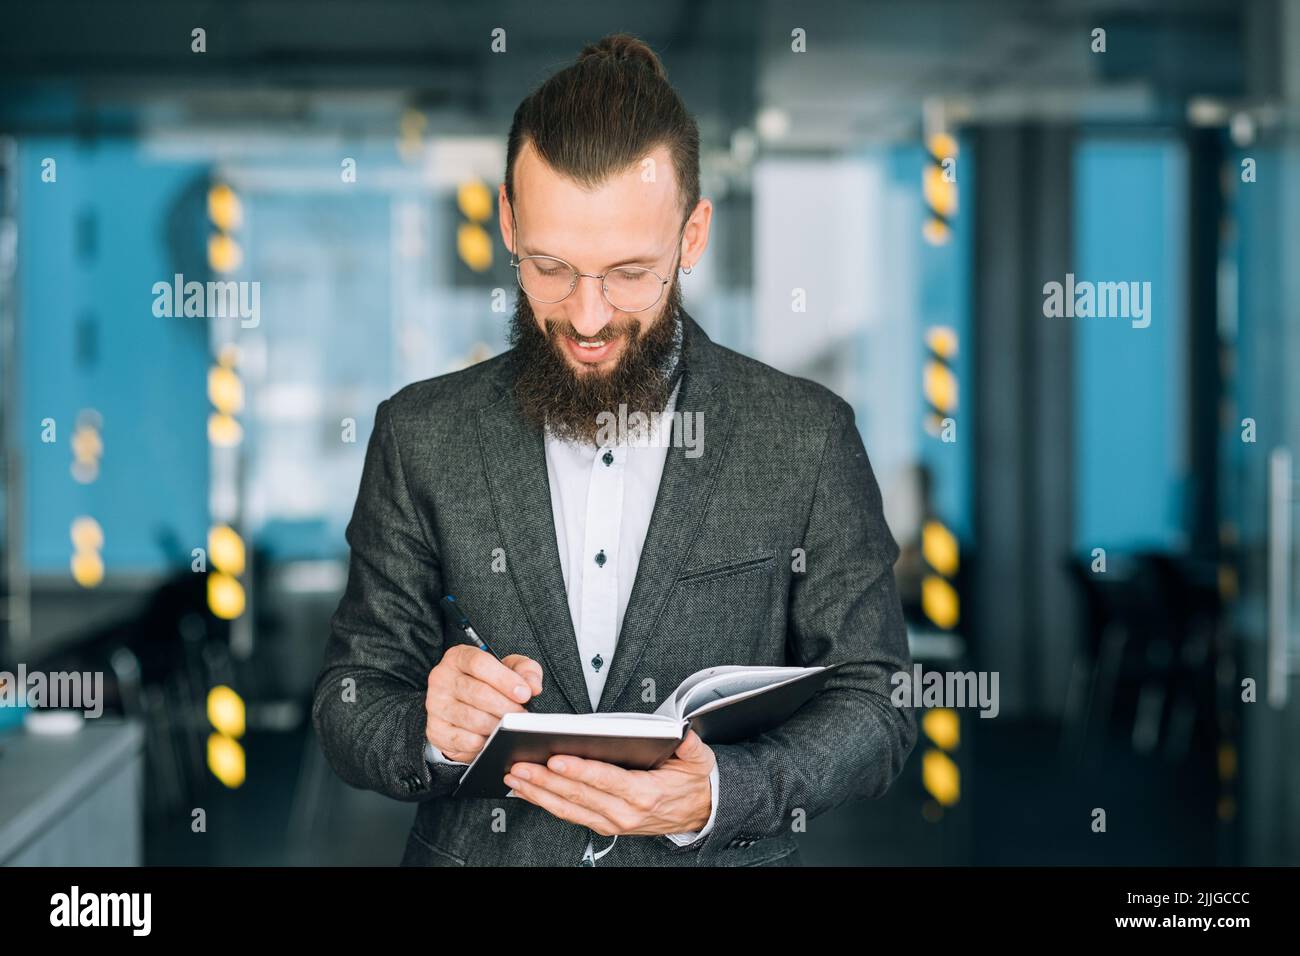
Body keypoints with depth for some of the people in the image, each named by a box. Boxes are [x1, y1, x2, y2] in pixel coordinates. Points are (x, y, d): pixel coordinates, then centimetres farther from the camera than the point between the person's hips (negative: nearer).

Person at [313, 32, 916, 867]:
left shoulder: (809, 437, 1)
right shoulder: (421, 437, 4)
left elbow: (877, 703, 2)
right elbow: (349, 703, 5)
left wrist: (718, 796, -15)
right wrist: (434, 732, -16)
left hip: (726, 856, -1)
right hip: (478, 849, 1)